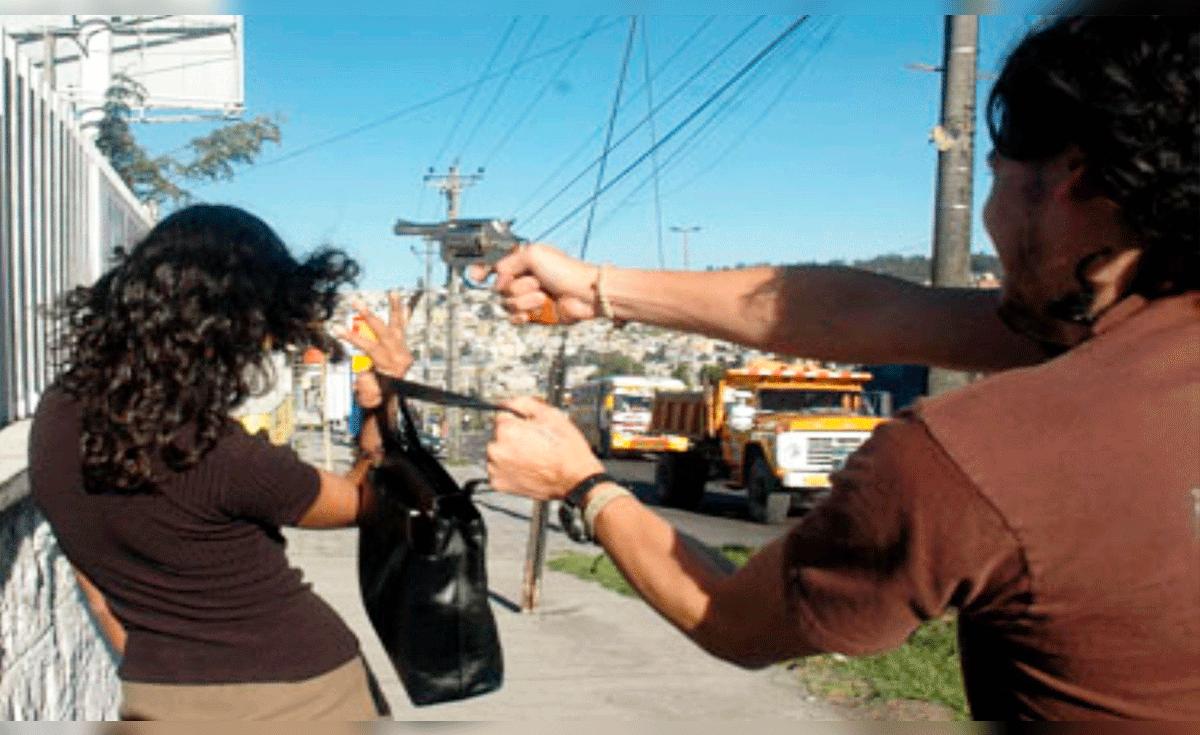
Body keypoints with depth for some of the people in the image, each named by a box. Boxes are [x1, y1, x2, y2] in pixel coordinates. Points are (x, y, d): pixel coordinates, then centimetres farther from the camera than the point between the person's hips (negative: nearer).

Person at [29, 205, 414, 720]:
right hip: (294, 695, -5)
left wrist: (157, 680, 16)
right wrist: (384, 397, -3)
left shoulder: (56, 416, -5)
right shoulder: (221, 456, -27)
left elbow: (98, 590, 6)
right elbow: (361, 499, -7)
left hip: (157, 703, 6)